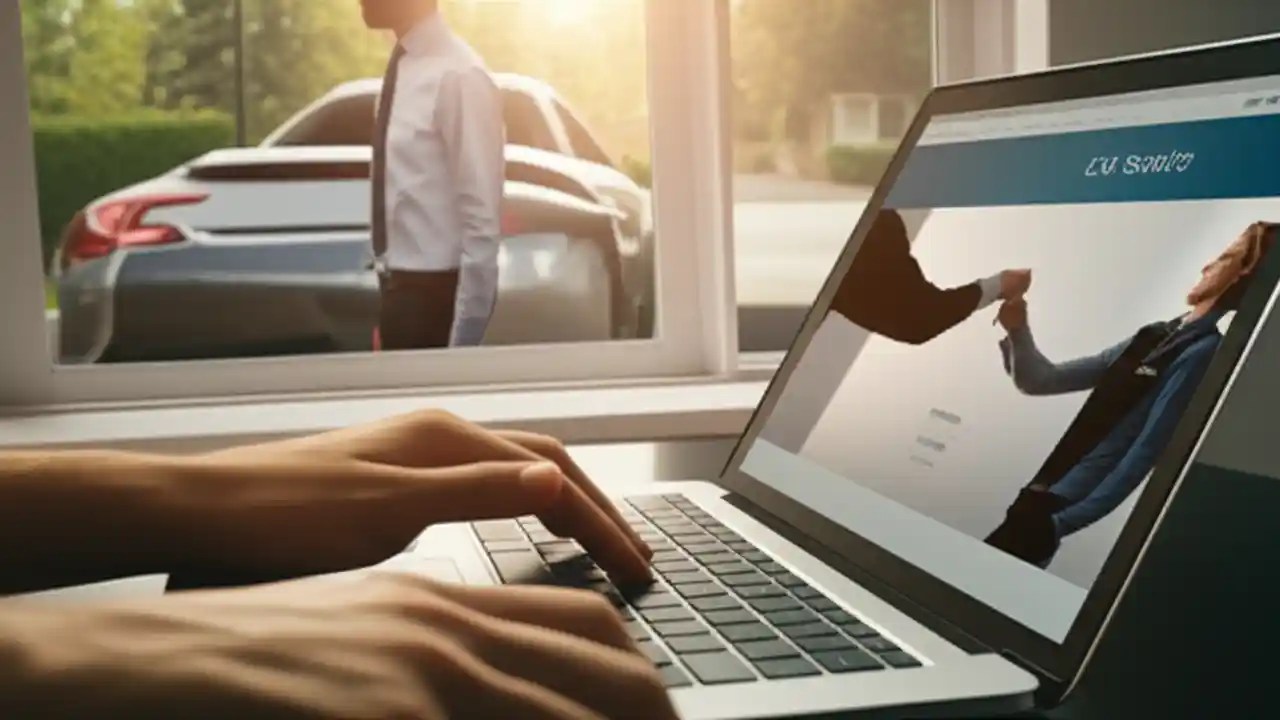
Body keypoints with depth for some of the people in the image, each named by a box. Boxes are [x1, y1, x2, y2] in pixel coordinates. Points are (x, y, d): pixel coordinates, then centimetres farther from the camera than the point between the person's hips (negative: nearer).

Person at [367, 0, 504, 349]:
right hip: (400, 287, 8)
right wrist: (390, 306, 15)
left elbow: (482, 218, -20)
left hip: (436, 291, -8)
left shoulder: (458, 75, -18)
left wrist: (463, 337, -18)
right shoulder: (403, 67, 7)